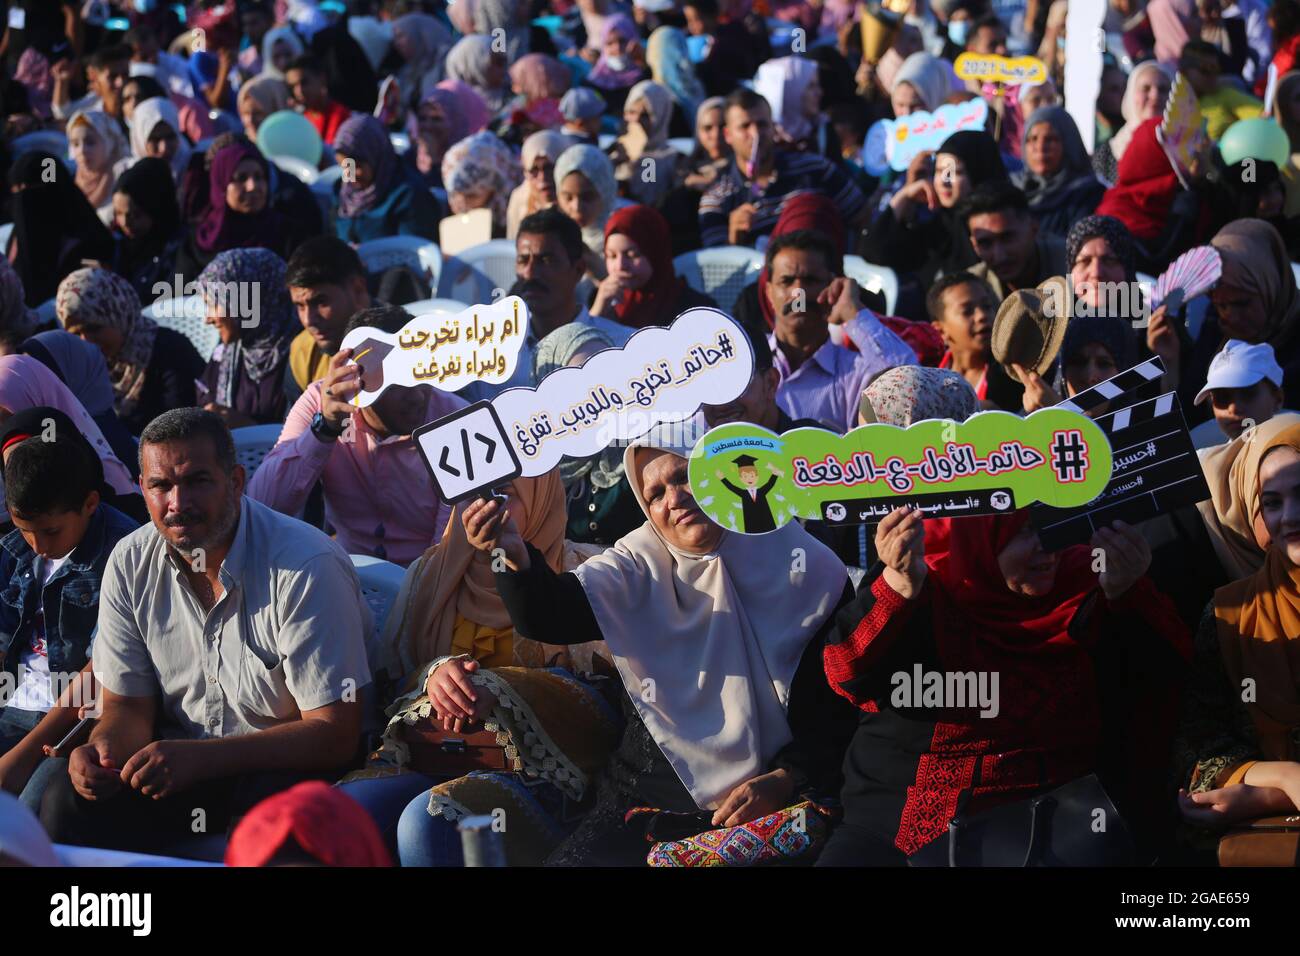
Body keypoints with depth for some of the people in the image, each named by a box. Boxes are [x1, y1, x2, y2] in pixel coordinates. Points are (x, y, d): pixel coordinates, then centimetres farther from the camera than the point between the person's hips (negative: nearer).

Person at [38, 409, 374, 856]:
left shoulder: (307, 568, -21)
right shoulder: (130, 565, -2)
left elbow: (335, 735, -21)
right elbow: (128, 707, 6)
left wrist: (199, 758, -33)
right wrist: (104, 751, -21)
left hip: (287, 767, -4)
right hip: (183, 760, 4)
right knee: (68, 800, -22)